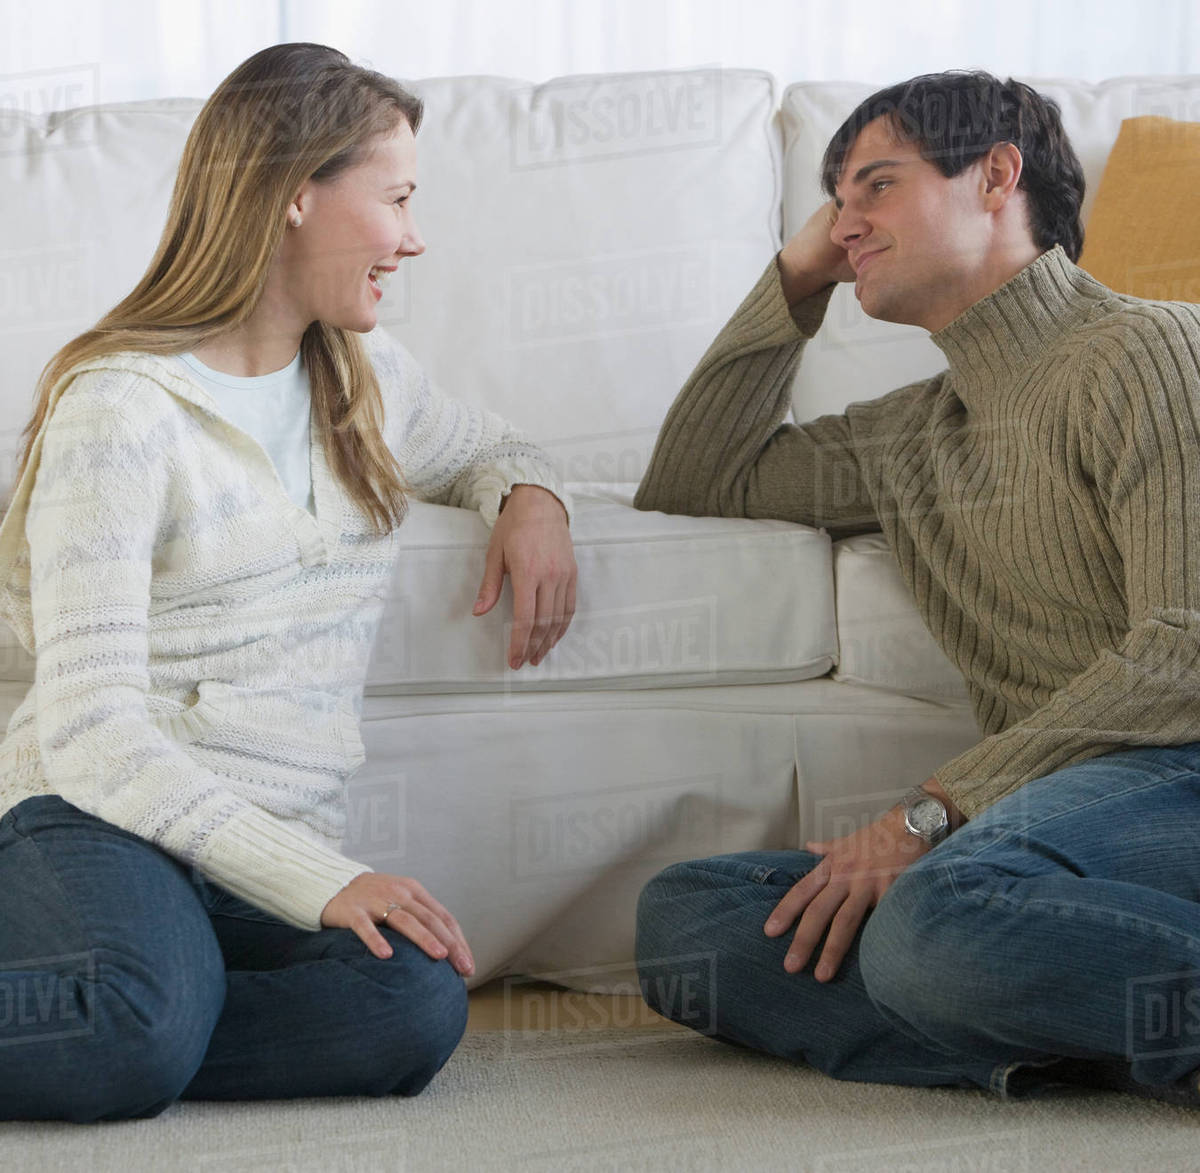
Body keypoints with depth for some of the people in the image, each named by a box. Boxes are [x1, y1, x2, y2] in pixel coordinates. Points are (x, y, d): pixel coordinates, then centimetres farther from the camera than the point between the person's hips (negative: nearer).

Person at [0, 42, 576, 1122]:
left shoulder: (364, 376, 17)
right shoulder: (120, 407, -7)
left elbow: (483, 447, 41)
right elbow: (92, 731, -14)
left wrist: (532, 498, 14)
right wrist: (324, 881, -23)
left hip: (275, 854, 7)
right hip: (97, 827, -6)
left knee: (416, 1010, -29)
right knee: (146, 1026, -41)